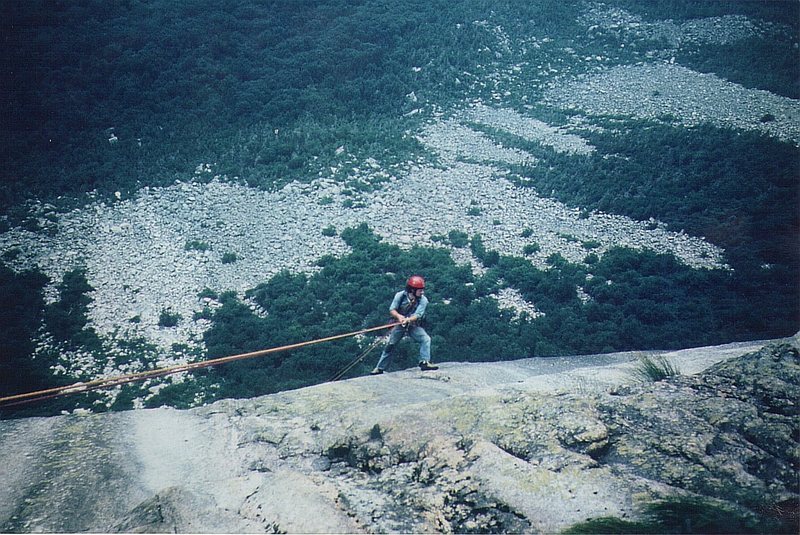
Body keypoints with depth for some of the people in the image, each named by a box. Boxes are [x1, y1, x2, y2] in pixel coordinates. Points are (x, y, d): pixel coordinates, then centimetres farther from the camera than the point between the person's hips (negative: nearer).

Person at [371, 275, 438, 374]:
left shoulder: (423, 300, -15)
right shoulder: (400, 295, -14)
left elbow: (418, 315, -23)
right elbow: (392, 310, -13)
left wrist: (407, 319, -42)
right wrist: (399, 316, -34)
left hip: (413, 326, 1)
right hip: (399, 325, 0)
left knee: (426, 339, -23)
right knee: (390, 345, 3)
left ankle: (424, 362, -24)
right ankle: (379, 368, 17)